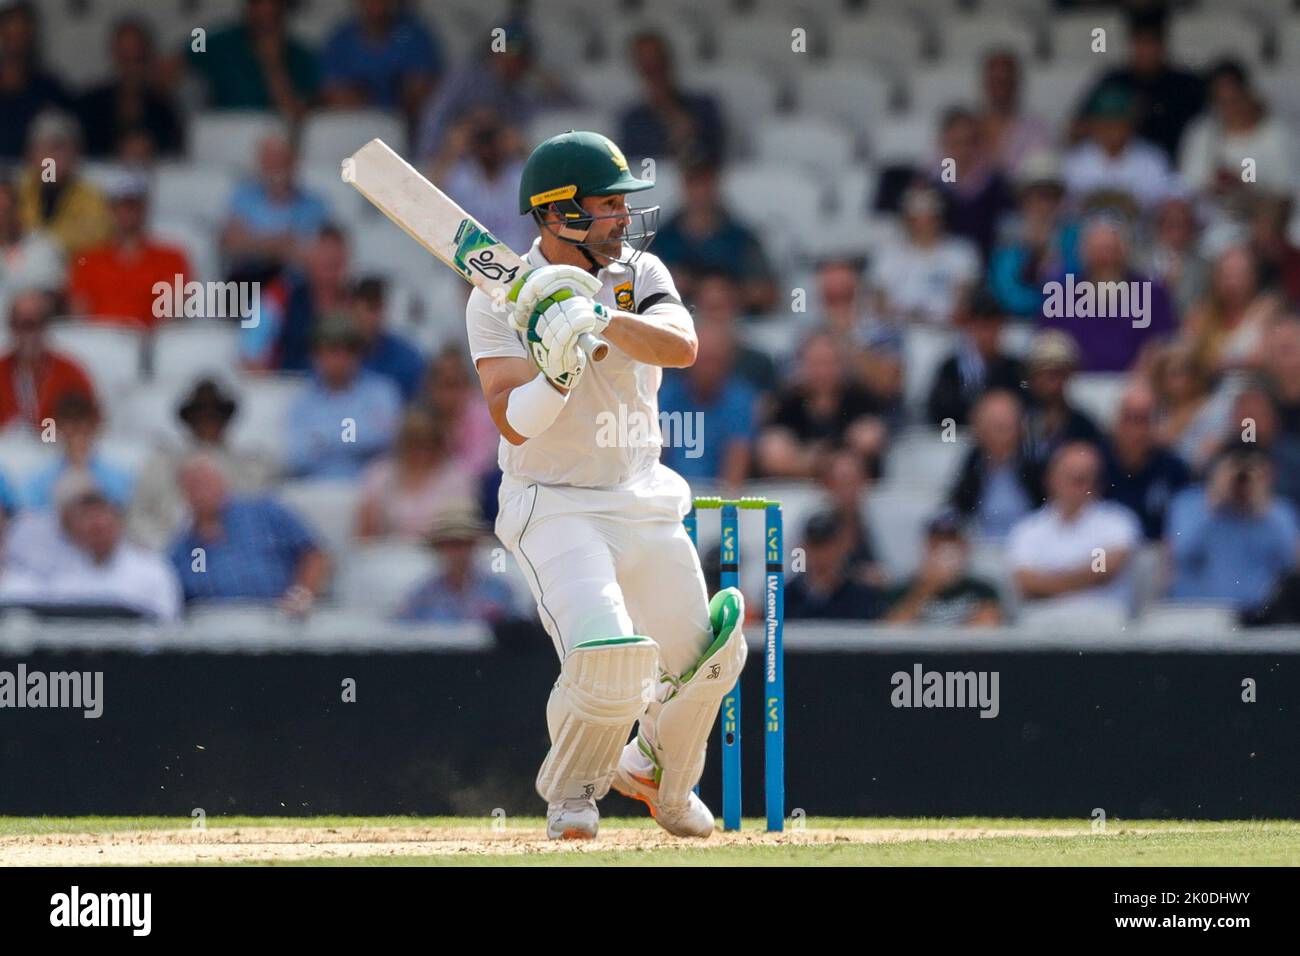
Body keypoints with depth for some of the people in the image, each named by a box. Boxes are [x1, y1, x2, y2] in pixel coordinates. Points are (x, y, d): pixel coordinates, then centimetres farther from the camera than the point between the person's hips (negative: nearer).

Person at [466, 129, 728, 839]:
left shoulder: (638, 273, 1)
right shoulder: (500, 299, -11)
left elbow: (682, 346, -20)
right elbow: (514, 423, -19)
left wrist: (601, 320, -35)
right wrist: (558, 369, -37)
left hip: (645, 502, 5)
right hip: (553, 507, -5)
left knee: (707, 657, 11)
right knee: (607, 655, -25)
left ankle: (656, 770, 41)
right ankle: (570, 790, 3)